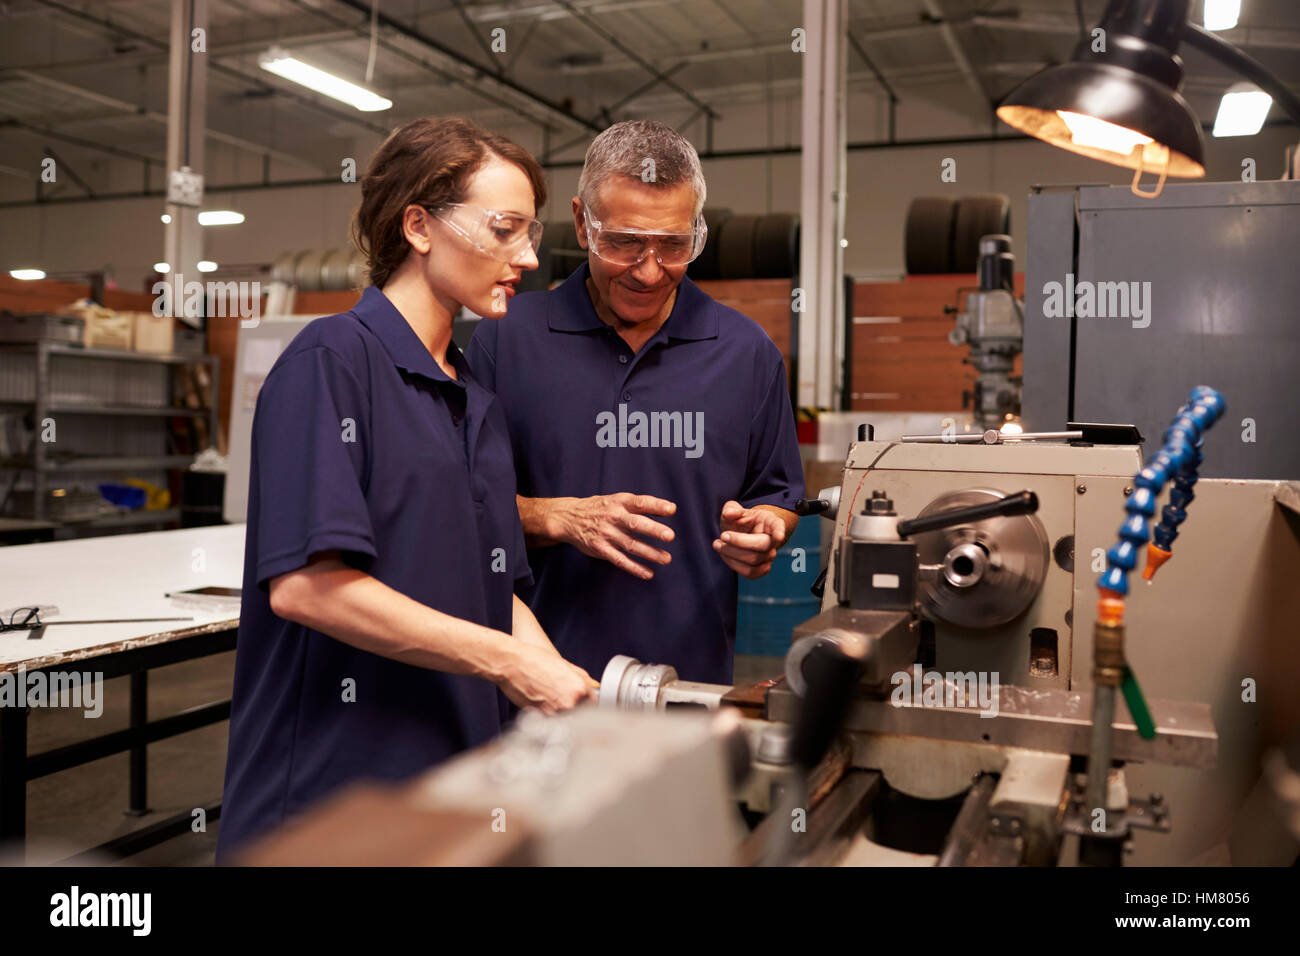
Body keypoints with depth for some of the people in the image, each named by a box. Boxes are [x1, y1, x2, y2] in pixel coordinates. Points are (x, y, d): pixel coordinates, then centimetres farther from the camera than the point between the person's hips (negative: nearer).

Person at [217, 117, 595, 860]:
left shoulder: (477, 400, 12)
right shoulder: (333, 360, -12)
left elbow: (494, 591, 11)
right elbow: (305, 584, -22)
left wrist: (574, 698, -4)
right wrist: (508, 661, -20)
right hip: (333, 780, -8)